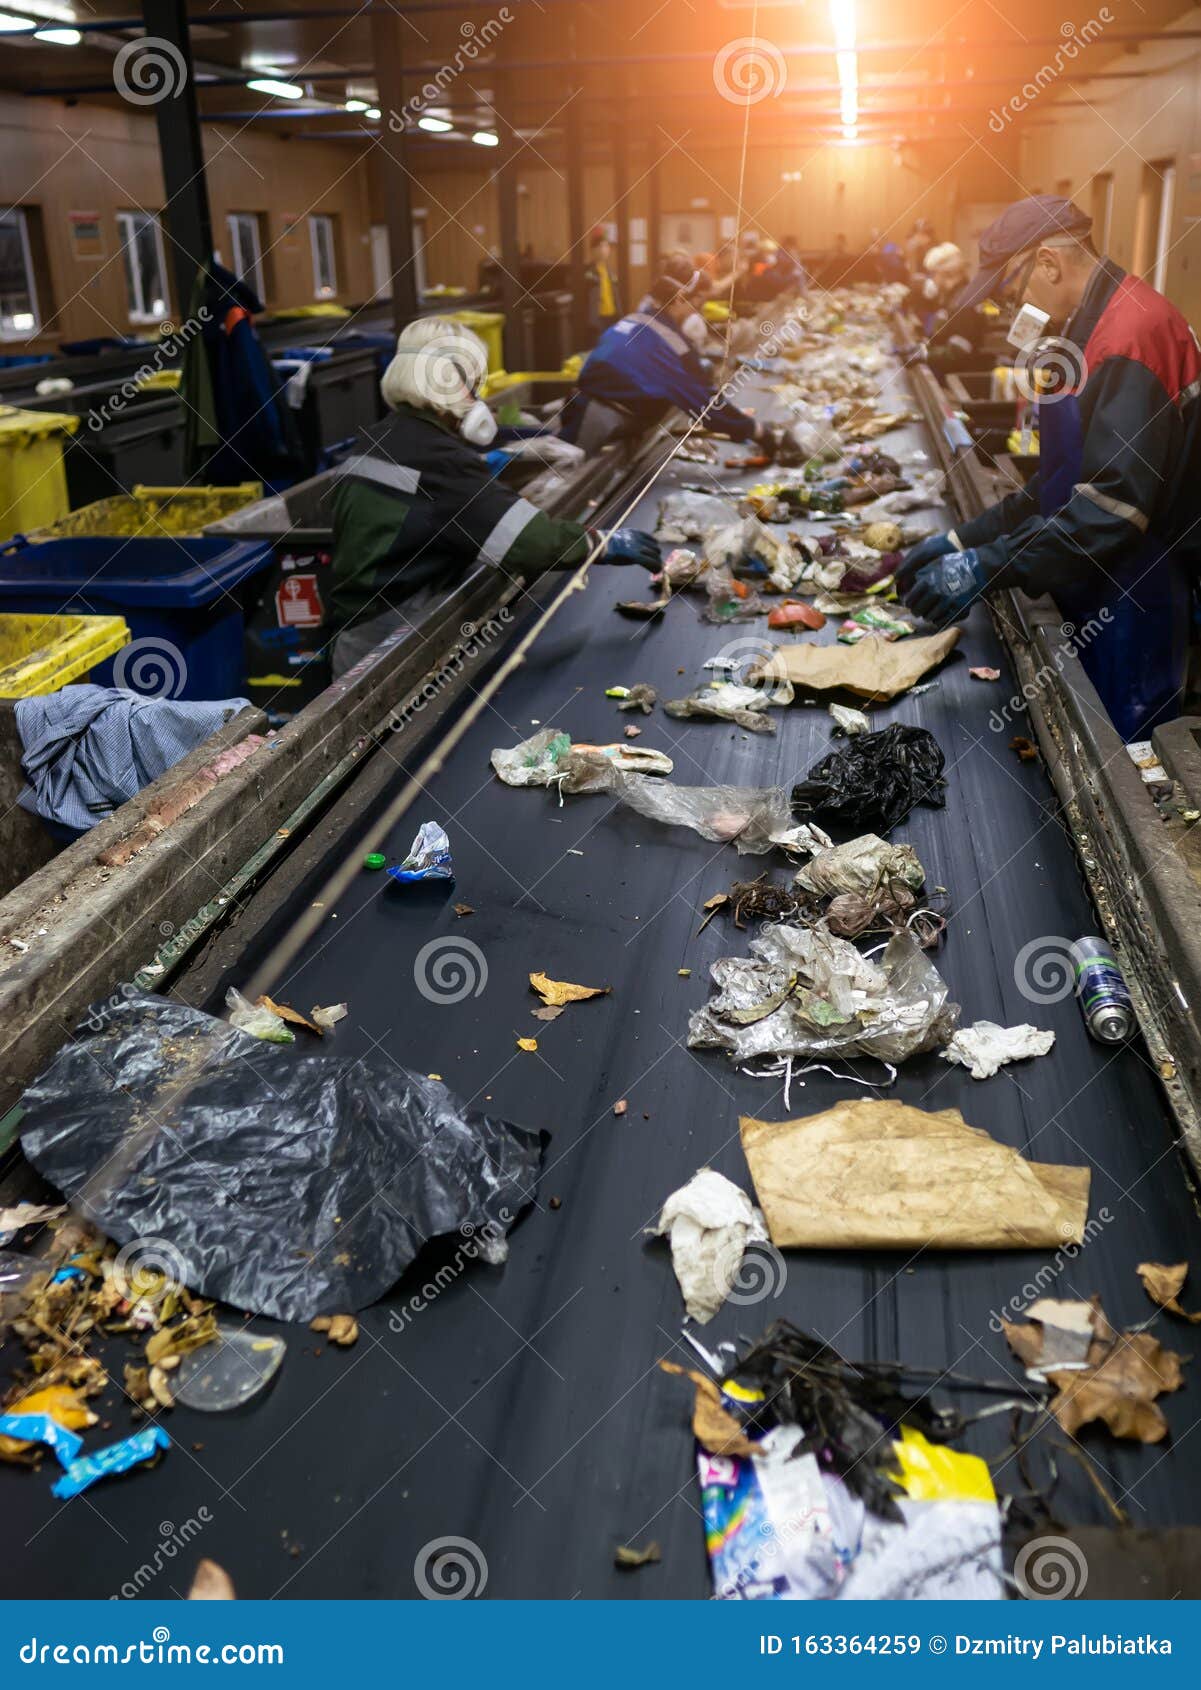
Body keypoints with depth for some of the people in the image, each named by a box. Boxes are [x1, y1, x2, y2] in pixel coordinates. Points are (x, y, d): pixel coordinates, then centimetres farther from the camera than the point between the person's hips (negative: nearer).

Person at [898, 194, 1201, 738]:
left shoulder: (1133, 334, -20)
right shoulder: (1090, 331, 13)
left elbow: (1114, 504, -29)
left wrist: (985, 568, -28)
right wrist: (965, 540, 6)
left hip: (1130, 612, -9)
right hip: (1089, 598, 9)